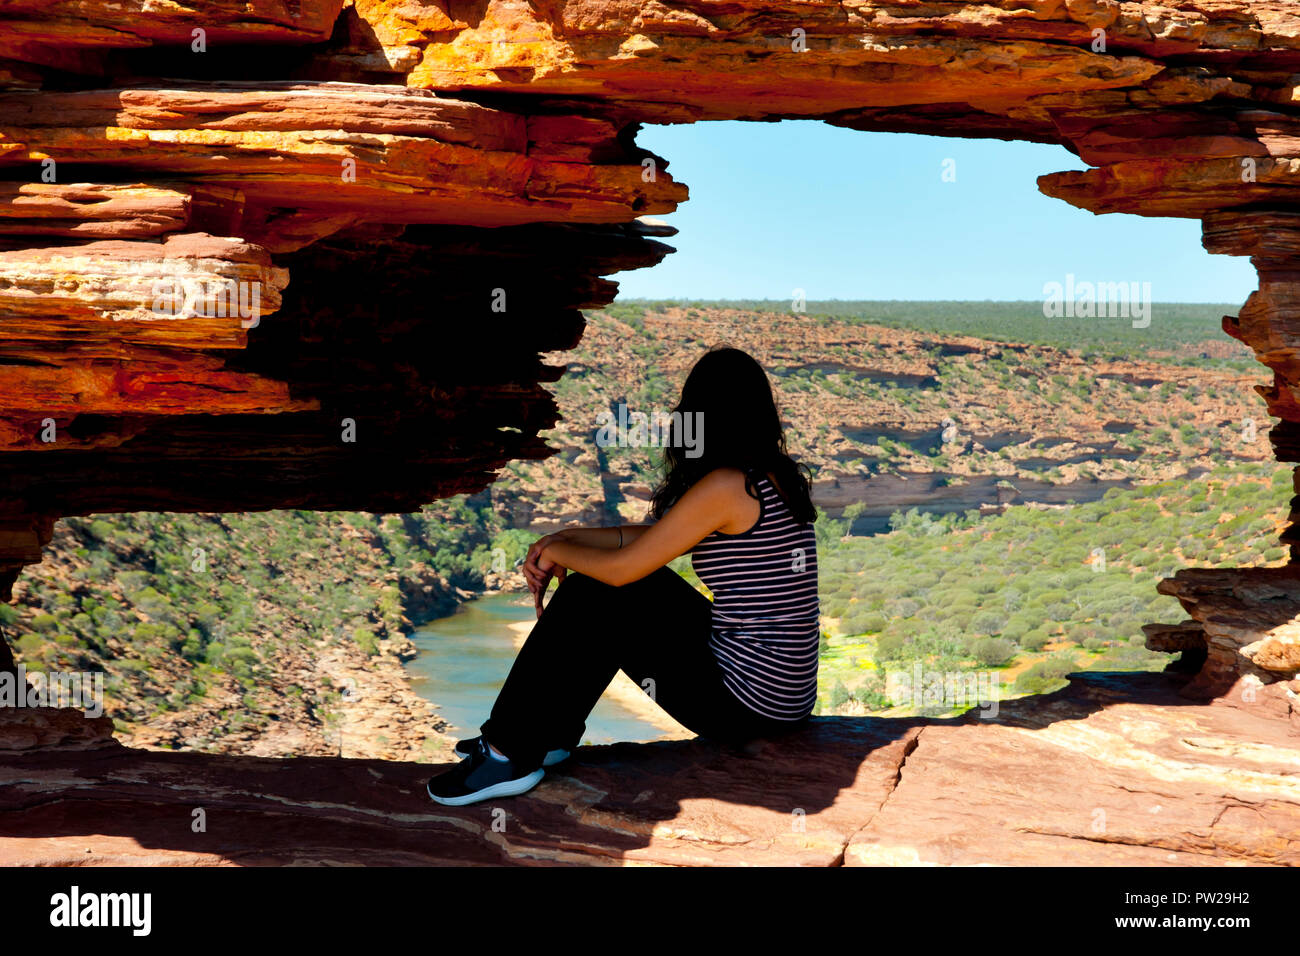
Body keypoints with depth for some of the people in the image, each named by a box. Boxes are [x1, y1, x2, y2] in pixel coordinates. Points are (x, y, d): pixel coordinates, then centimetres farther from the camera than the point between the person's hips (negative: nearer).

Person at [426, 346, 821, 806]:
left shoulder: (726, 485, -19)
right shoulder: (778, 476, 8)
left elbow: (622, 567, -13)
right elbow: (660, 538, 15)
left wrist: (557, 550, 6)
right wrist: (568, 537, 11)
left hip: (746, 705, -9)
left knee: (594, 599, -5)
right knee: (598, 584, 13)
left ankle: (510, 756, 4)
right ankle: (549, 734, 22)